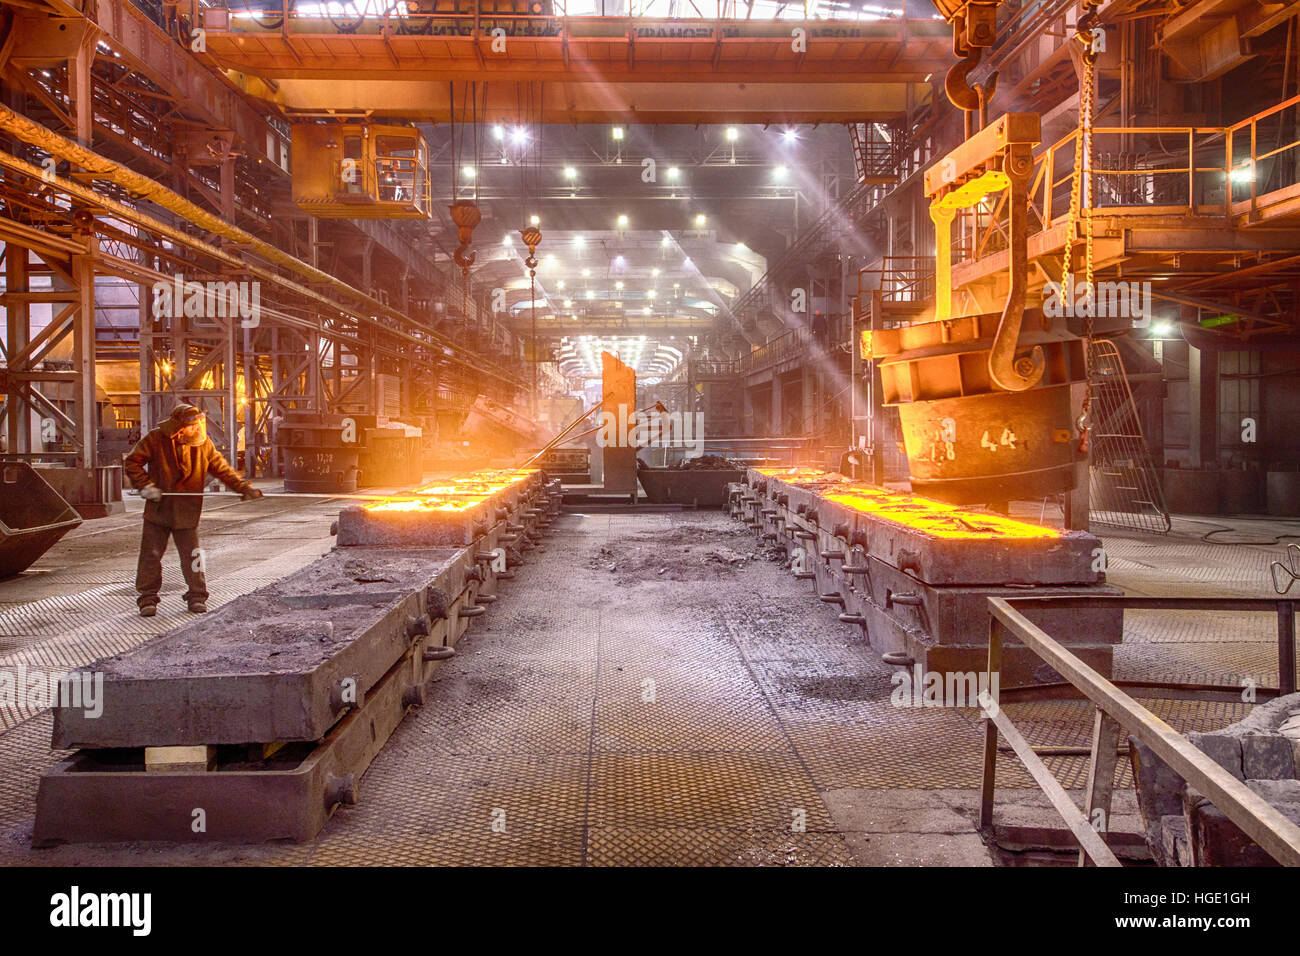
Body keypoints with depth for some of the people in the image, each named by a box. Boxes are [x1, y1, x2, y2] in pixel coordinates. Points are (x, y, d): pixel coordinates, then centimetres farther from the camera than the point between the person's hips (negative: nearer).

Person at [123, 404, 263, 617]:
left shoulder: (203, 443, -2)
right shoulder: (156, 439, -7)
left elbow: (221, 468, 4)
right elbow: (133, 461, 0)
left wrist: (243, 487, -4)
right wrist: (145, 485, -12)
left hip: (187, 511, 1)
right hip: (158, 509, -1)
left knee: (192, 555, 1)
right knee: (151, 553, 3)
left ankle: (196, 596, 14)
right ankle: (148, 598, 13)